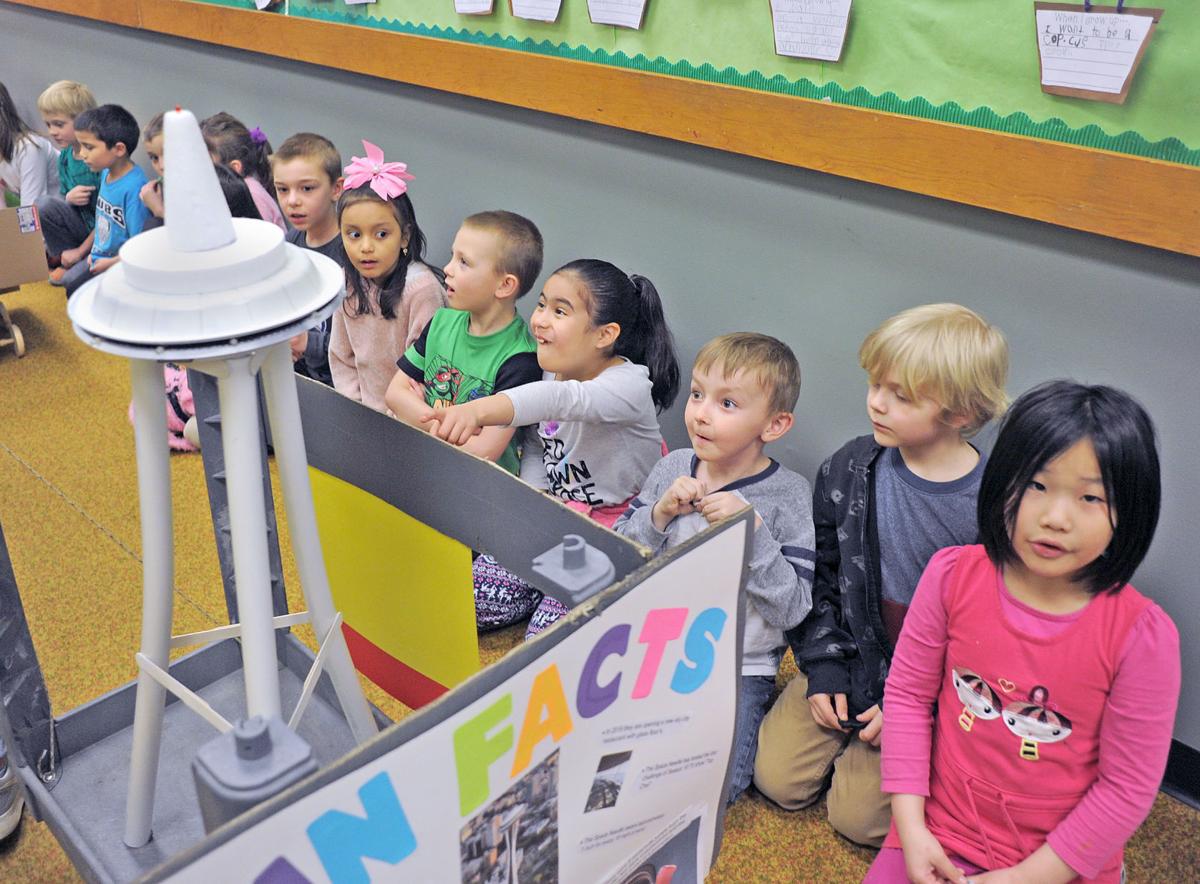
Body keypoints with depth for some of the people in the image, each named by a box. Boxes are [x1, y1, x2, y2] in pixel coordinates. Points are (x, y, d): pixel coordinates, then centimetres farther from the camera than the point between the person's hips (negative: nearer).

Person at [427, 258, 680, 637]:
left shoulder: (630, 385, -27)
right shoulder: (552, 372, -1)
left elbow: (562, 399, -48)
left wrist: (479, 410, -65)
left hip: (616, 532, -7)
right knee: (479, 598, -4)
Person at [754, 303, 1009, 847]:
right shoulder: (849, 471, -6)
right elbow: (818, 575, 3)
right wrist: (823, 669, -3)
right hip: (848, 661, 4)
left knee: (859, 815, -8)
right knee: (777, 779, -2)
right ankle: (851, 731, 24)